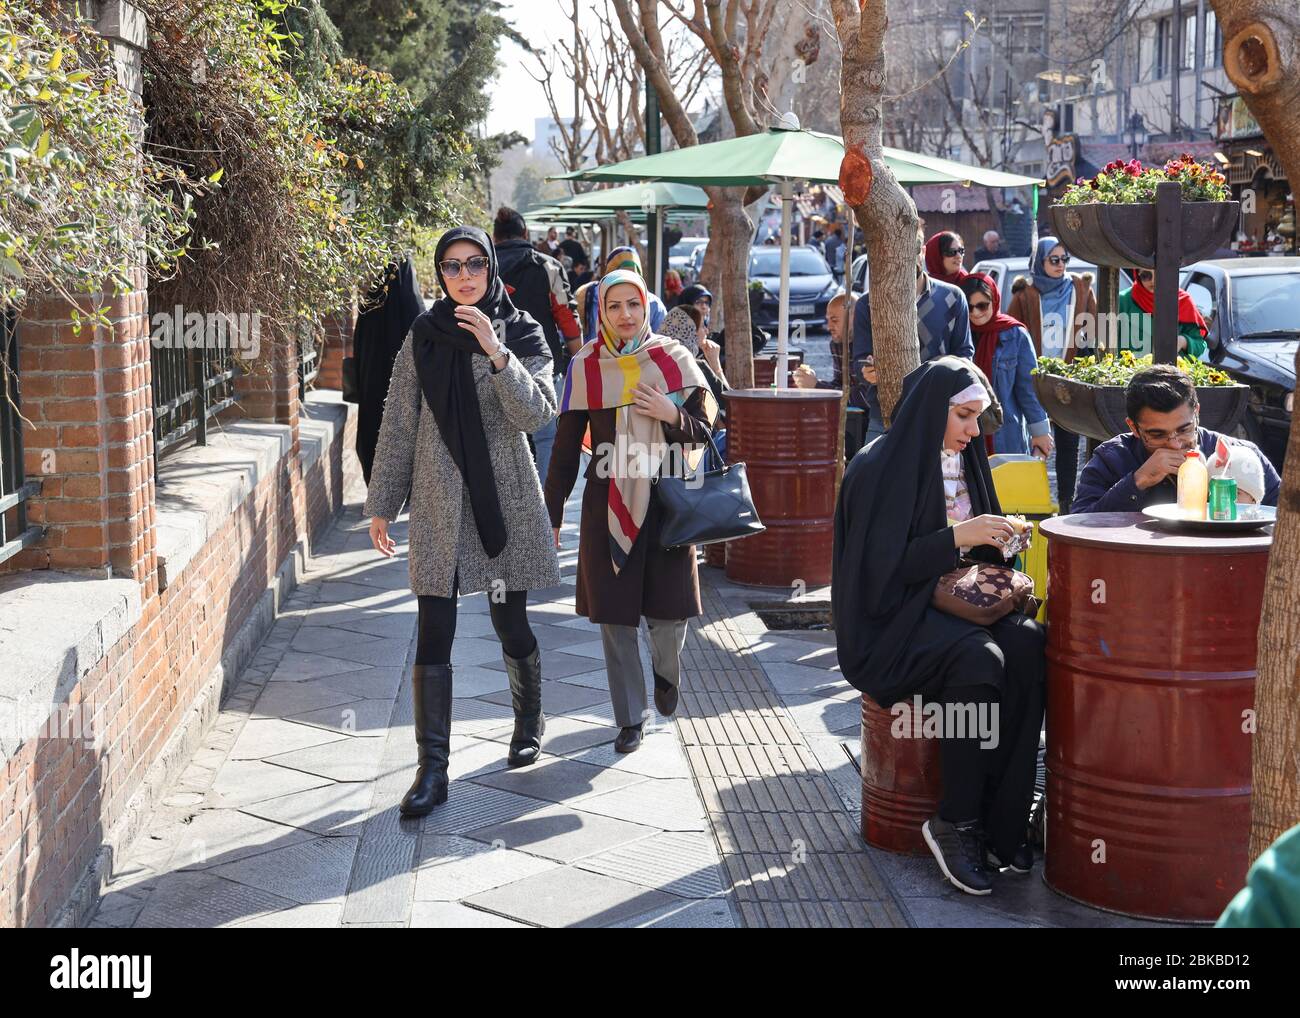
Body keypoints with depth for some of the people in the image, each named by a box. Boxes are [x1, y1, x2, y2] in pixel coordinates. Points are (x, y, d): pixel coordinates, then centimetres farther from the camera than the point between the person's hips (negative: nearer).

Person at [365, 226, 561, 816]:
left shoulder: (522, 335, 1)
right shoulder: (423, 337, 5)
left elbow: (536, 414, -12)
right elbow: (399, 426, 7)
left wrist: (495, 353, -21)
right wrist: (382, 504, 7)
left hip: (504, 501, -1)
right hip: (438, 504, 1)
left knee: (511, 624, 8)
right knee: (433, 636, -4)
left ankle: (528, 722, 36)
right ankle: (432, 768, 0)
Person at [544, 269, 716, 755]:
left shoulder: (673, 358, 0)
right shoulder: (584, 368, -1)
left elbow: (702, 431, 4)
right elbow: (566, 448, 4)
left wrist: (671, 414, -16)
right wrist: (551, 513, 4)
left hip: (666, 499, 0)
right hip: (609, 503, 0)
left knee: (669, 612, 2)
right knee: (615, 615, 3)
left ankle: (666, 672, 36)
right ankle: (630, 717, 17)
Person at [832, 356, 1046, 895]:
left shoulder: (963, 461, 12)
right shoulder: (878, 467, -10)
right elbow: (879, 566, -16)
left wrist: (997, 541, -3)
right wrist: (956, 537, -20)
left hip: (956, 605, 7)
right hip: (892, 620, -6)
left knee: (1028, 643, -25)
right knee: (978, 658, -34)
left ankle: (1002, 819, -20)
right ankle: (954, 823, -19)